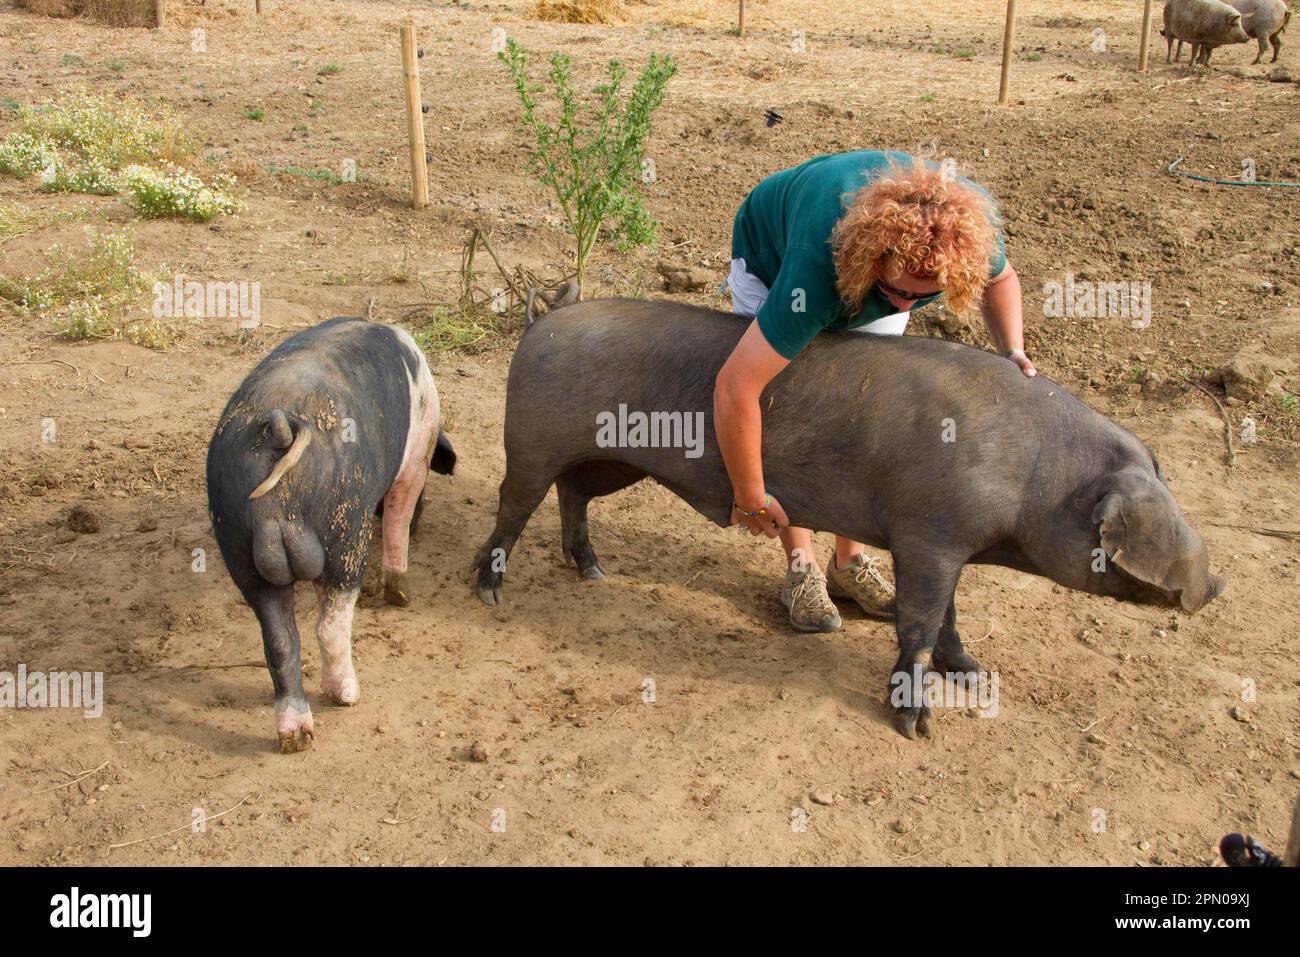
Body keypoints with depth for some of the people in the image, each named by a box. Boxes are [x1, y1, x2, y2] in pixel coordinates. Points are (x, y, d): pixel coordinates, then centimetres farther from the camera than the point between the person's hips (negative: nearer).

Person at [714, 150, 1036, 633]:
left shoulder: (969, 221, -35)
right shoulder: (818, 269, -50)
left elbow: (1000, 277, -8)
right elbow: (733, 388, -49)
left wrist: (1012, 350, -26)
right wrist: (751, 501, -38)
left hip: (864, 275, 4)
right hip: (772, 258, -4)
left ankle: (851, 561, 13)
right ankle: (801, 567, 4)